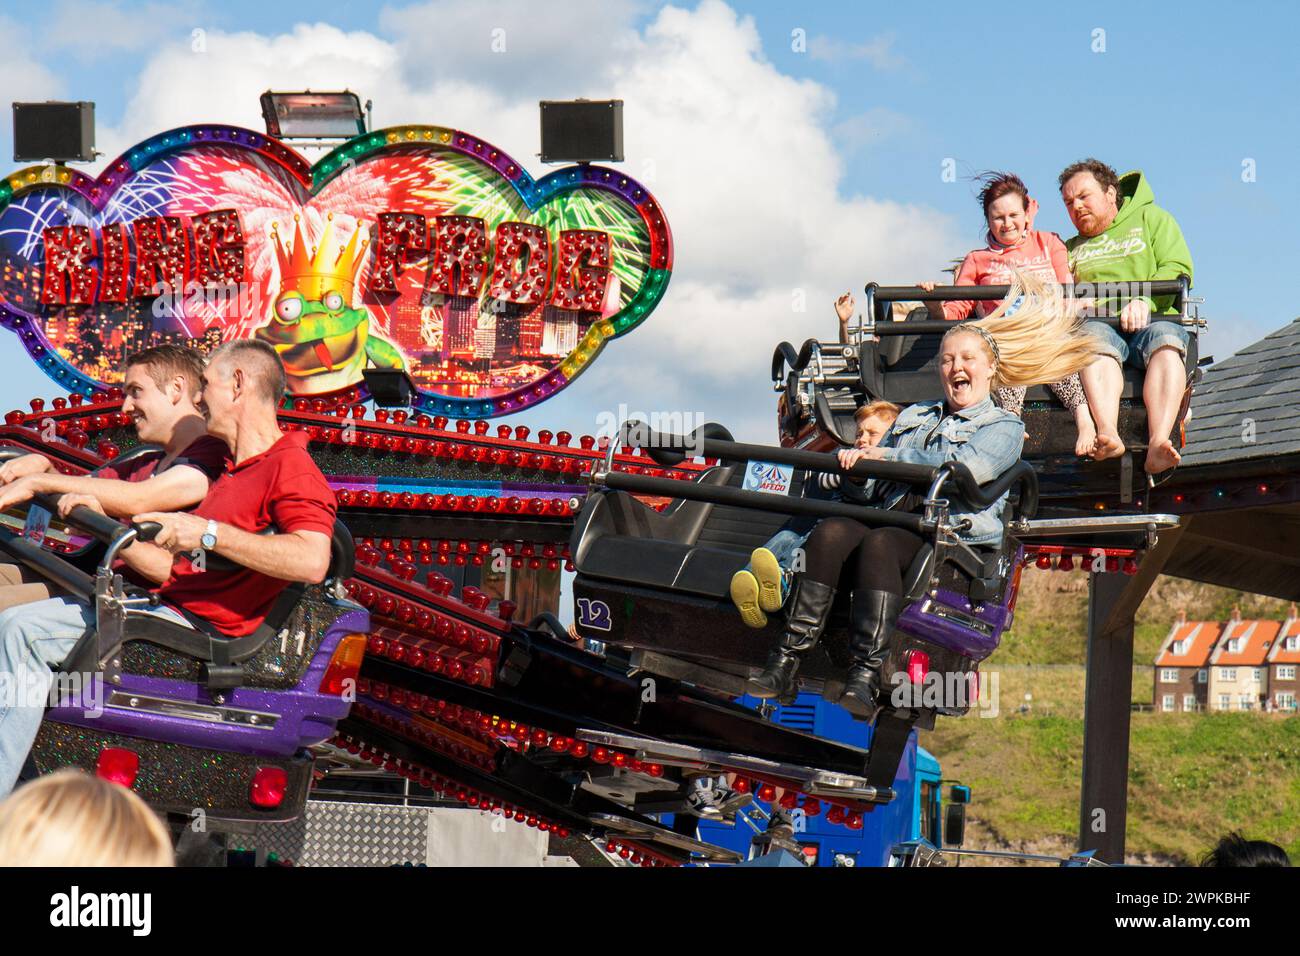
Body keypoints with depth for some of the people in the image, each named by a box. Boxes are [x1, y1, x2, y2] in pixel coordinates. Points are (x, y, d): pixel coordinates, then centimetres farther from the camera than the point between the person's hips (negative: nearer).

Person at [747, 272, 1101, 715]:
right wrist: (855, 460, -1)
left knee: (879, 542, -37)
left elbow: (969, 467, -6)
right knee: (831, 530, -30)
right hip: (893, 518, 4)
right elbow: (873, 482, 24)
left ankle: (865, 678, -47)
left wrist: (891, 456, -4)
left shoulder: (1004, 426, 16)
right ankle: (786, 661, -39)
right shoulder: (914, 416, 33)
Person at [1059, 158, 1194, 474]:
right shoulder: (1071, 248, 34)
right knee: (1096, 341, -37)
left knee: (1166, 343, -37)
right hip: (1096, 322, 1)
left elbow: (1177, 268, 6)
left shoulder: (1151, 218, 23)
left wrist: (1145, 300, -12)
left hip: (1152, 320, -1)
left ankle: (1158, 445, -57)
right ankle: (1108, 435, -60)